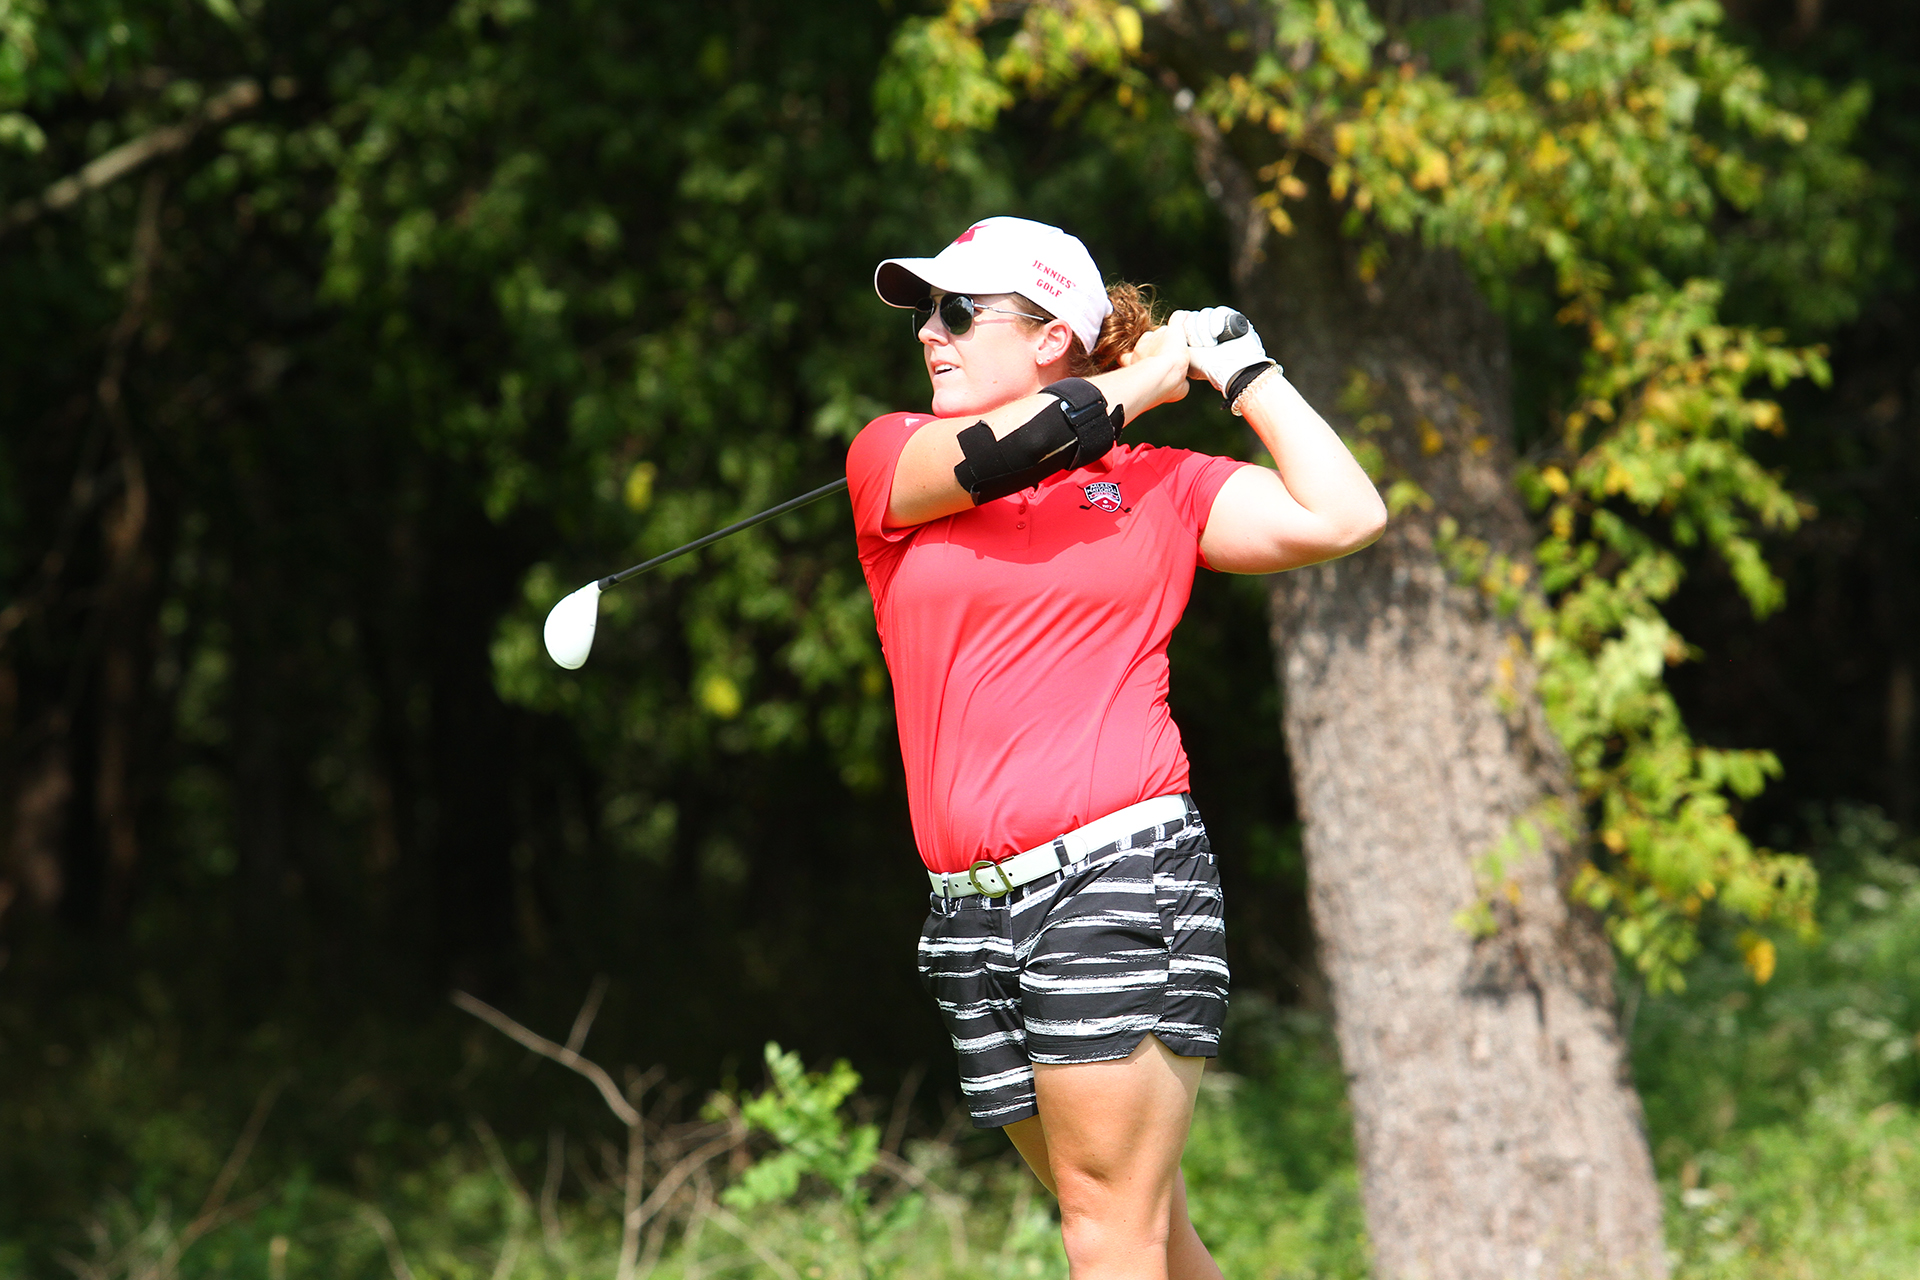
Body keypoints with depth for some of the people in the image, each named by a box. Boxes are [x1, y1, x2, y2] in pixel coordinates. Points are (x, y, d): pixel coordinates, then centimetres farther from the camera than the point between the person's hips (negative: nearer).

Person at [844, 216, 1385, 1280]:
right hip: (972, 911, 3)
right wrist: (1150, 371, 6)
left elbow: (1341, 517, -2)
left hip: (1119, 874, -3)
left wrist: (1242, 371, 6)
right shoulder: (889, 459, 11)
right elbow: (1007, 449, -9)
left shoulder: (1159, 484, 9)